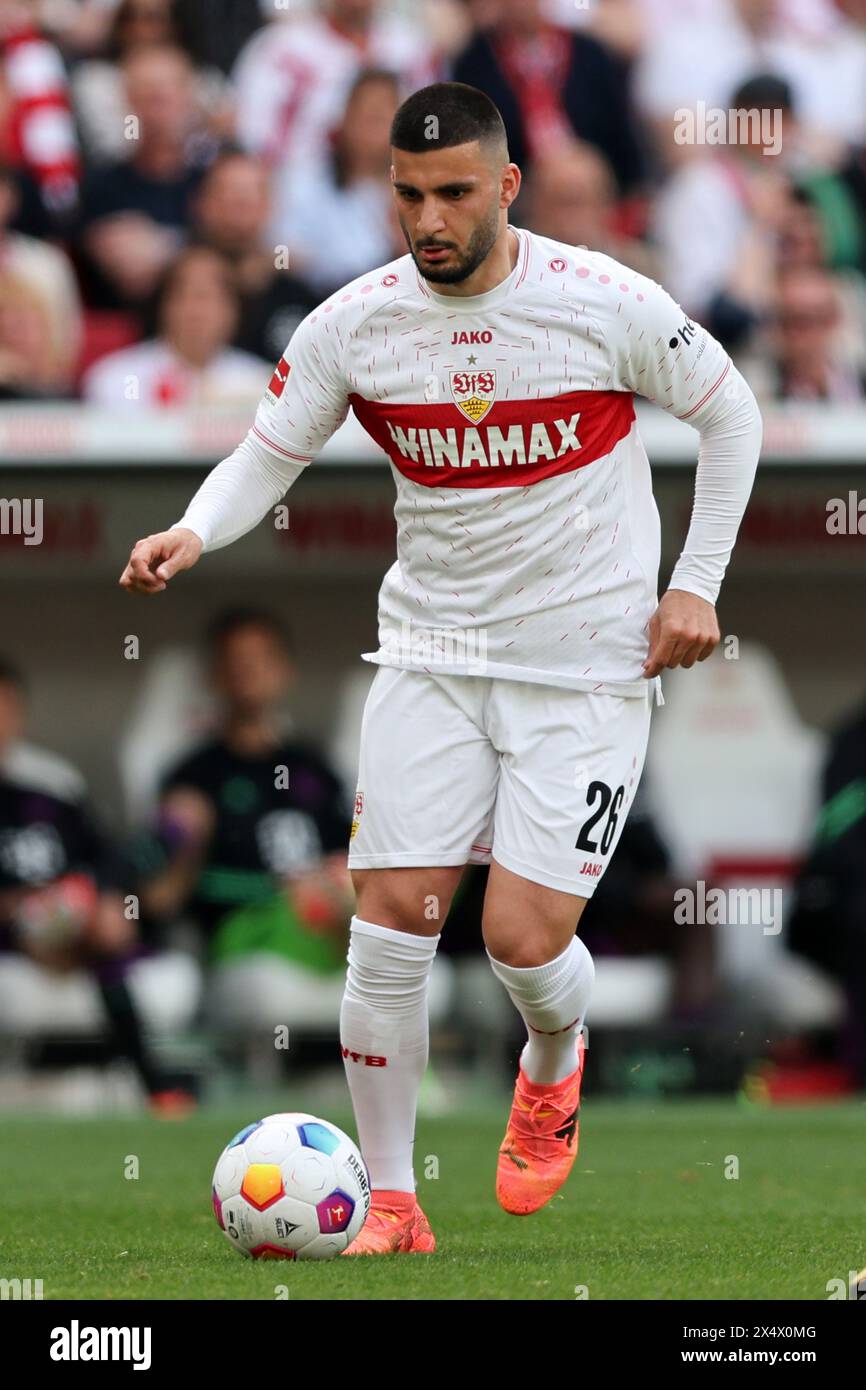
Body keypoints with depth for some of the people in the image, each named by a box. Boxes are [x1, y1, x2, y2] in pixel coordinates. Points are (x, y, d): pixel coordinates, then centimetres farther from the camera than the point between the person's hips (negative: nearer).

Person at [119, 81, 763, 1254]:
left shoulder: (608, 305, -12)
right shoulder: (354, 324, -6)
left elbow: (729, 414, 3)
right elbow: (268, 454, 5)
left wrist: (696, 584, -2)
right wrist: (193, 533, -16)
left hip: (588, 665, -3)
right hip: (431, 658, 3)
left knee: (524, 937, -11)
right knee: (390, 923, -7)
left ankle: (554, 1066, 26)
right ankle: (390, 1205, 6)